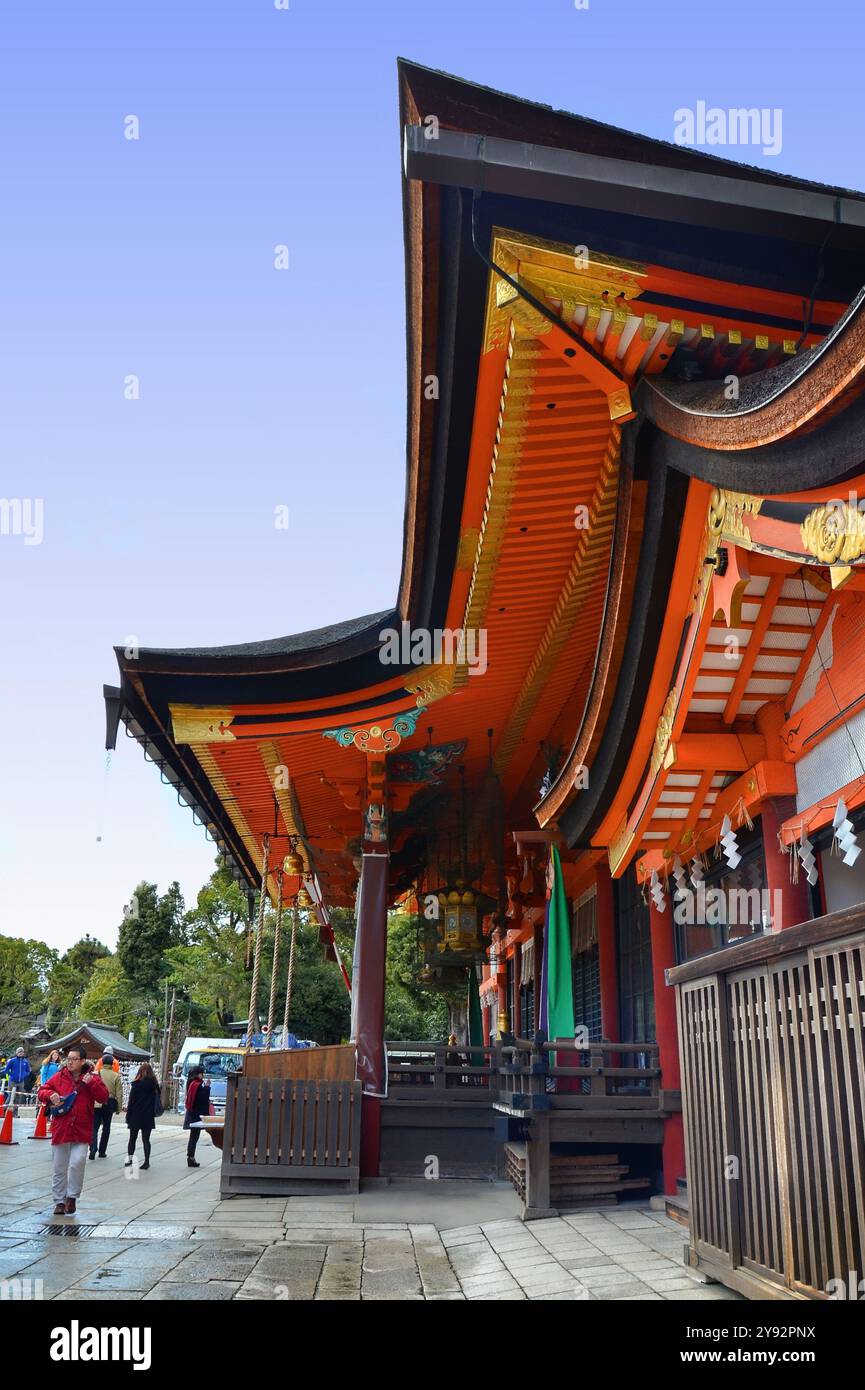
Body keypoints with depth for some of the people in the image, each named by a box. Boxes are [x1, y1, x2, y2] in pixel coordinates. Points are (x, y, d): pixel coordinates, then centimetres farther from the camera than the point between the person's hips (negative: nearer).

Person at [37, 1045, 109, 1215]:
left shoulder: (92, 1078, 0)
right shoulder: (59, 1076, 3)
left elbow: (104, 1097, -6)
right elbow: (42, 1091, 9)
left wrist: (92, 1083, -20)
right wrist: (50, 1095, -13)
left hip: (81, 1130, -2)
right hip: (60, 1129, 2)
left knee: (77, 1163, -18)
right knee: (59, 1168, 10)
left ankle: (72, 1196, 3)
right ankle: (59, 1201, 26)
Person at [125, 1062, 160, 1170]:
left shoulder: (136, 1084, -9)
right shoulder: (154, 1084, -1)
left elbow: (131, 1101, -7)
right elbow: (156, 1100, 3)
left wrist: (128, 1115, 0)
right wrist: (153, 1114, 11)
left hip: (136, 1116, -2)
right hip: (149, 1117, 2)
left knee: (132, 1138, 13)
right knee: (146, 1139, 7)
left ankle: (129, 1159, 12)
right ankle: (146, 1161, 3)